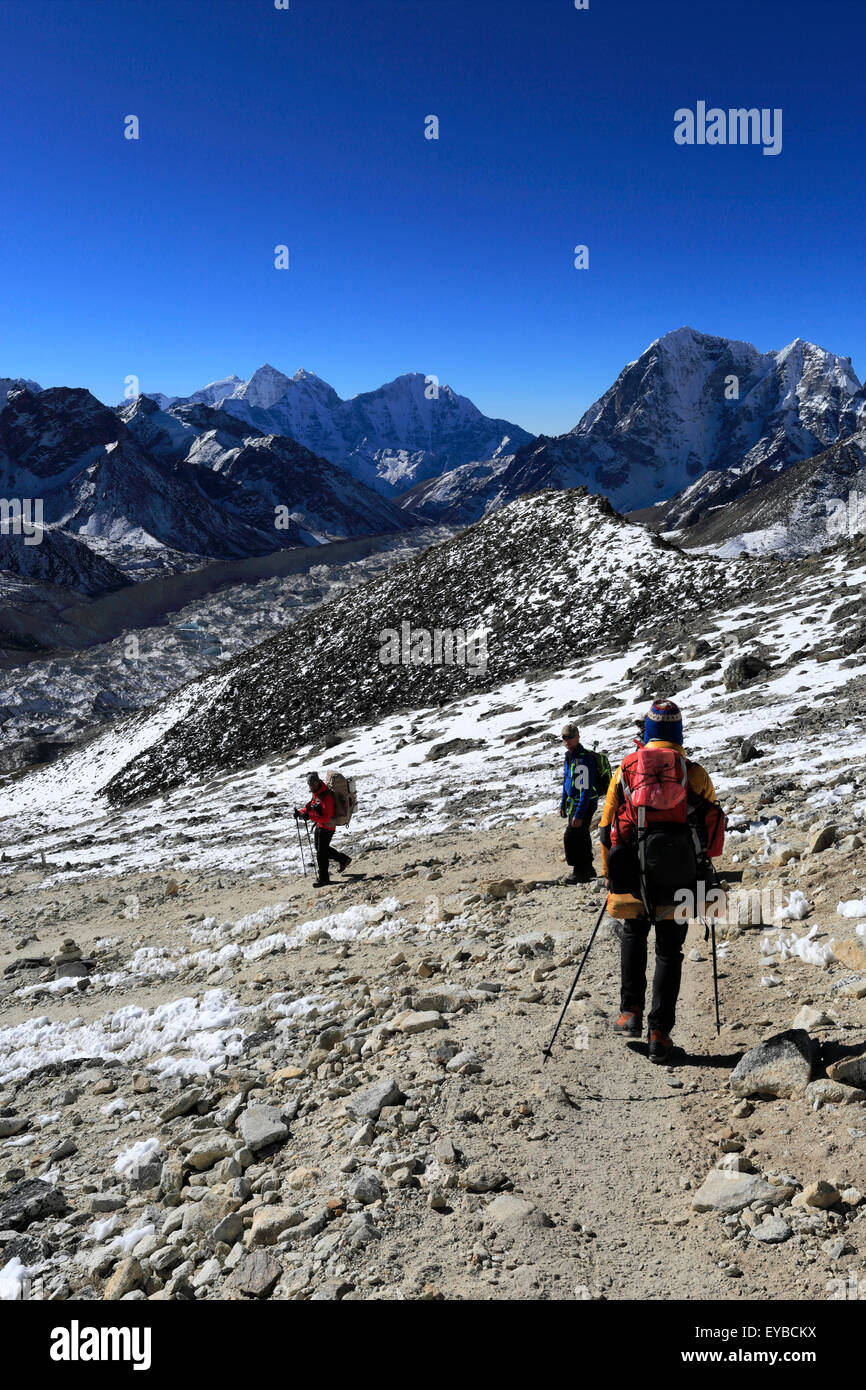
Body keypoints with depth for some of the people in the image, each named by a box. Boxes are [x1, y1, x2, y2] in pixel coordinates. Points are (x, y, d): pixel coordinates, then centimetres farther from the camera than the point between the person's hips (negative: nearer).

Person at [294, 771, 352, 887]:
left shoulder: (327, 797, -28)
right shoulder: (316, 793, 2)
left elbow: (326, 817, -31)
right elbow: (310, 806, 14)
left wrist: (310, 816, -38)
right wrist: (301, 812, -4)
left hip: (327, 827, -10)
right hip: (319, 825, 10)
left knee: (321, 853, -1)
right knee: (319, 847, 22)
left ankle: (323, 878, 15)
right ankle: (343, 859, 37)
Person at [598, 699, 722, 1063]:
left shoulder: (625, 769, 0)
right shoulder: (694, 773, -2)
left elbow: (607, 828, 5)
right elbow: (713, 824, 5)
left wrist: (608, 874, 15)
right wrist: (699, 864, 21)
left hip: (631, 878, 1)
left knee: (632, 937, 25)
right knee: (669, 953, 12)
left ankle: (631, 1011, 19)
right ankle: (659, 1032, 8)